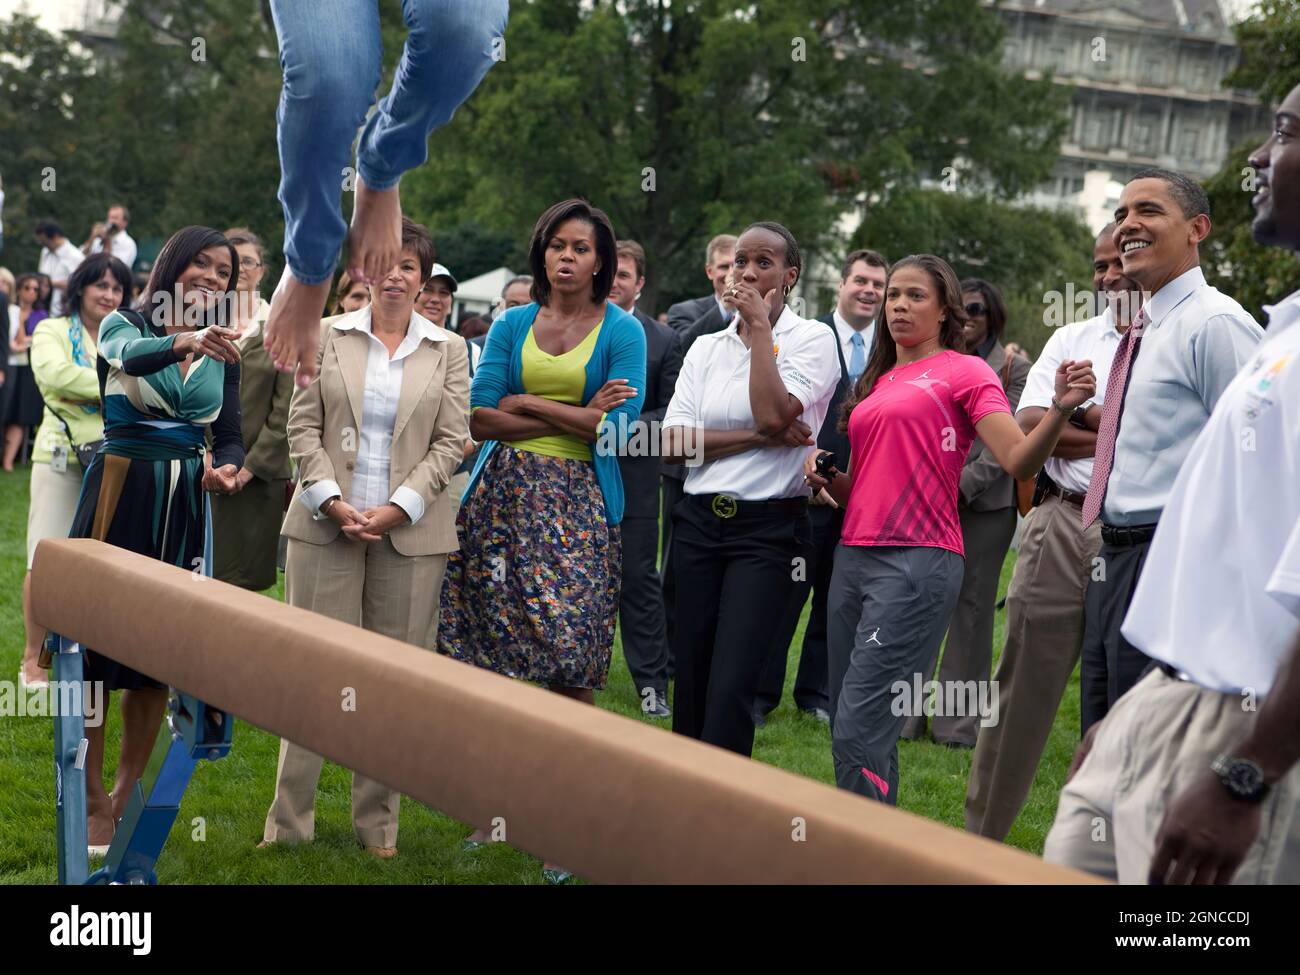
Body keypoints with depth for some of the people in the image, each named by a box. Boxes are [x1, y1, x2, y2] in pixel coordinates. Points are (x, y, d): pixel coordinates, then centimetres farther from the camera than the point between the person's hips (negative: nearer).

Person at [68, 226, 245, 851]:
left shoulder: (223, 353, 10)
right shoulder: (124, 326, -2)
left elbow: (230, 437, 11)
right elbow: (131, 357, -25)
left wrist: (224, 469, -12)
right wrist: (182, 341, -46)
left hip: (185, 504, 4)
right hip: (118, 492, -4)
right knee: (94, 637, -4)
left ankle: (128, 794, 21)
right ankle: (91, 801, 5)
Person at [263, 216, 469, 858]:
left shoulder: (447, 350, 6)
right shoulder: (328, 336, 7)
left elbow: (450, 443, 1)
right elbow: (303, 426, 4)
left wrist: (399, 508, -9)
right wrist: (332, 499, -9)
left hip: (410, 533, 0)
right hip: (326, 524, 0)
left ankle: (377, 822, 13)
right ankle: (289, 819, 8)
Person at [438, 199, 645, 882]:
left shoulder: (622, 331, 3)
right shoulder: (512, 325, 11)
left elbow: (616, 428, -9)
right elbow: (480, 418, -1)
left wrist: (527, 402, -7)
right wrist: (578, 415, -8)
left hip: (577, 505, -3)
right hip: (501, 496, 3)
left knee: (571, 666, -6)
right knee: (493, 655, 3)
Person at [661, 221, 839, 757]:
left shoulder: (812, 339, 0)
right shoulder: (706, 347, 12)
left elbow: (773, 413, -18)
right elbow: (674, 442, 0)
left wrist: (759, 326, -9)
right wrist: (762, 437, -11)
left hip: (768, 528, -5)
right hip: (699, 521, 5)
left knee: (731, 687, -13)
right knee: (691, 678, 8)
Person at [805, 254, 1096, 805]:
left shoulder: (964, 371, 1)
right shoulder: (875, 384, 21)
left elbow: (1018, 461, -10)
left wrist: (1061, 408, -26)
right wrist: (828, 477, 5)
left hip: (918, 561, -7)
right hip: (853, 556, 7)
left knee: (859, 733, -14)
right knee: (846, 731, 10)